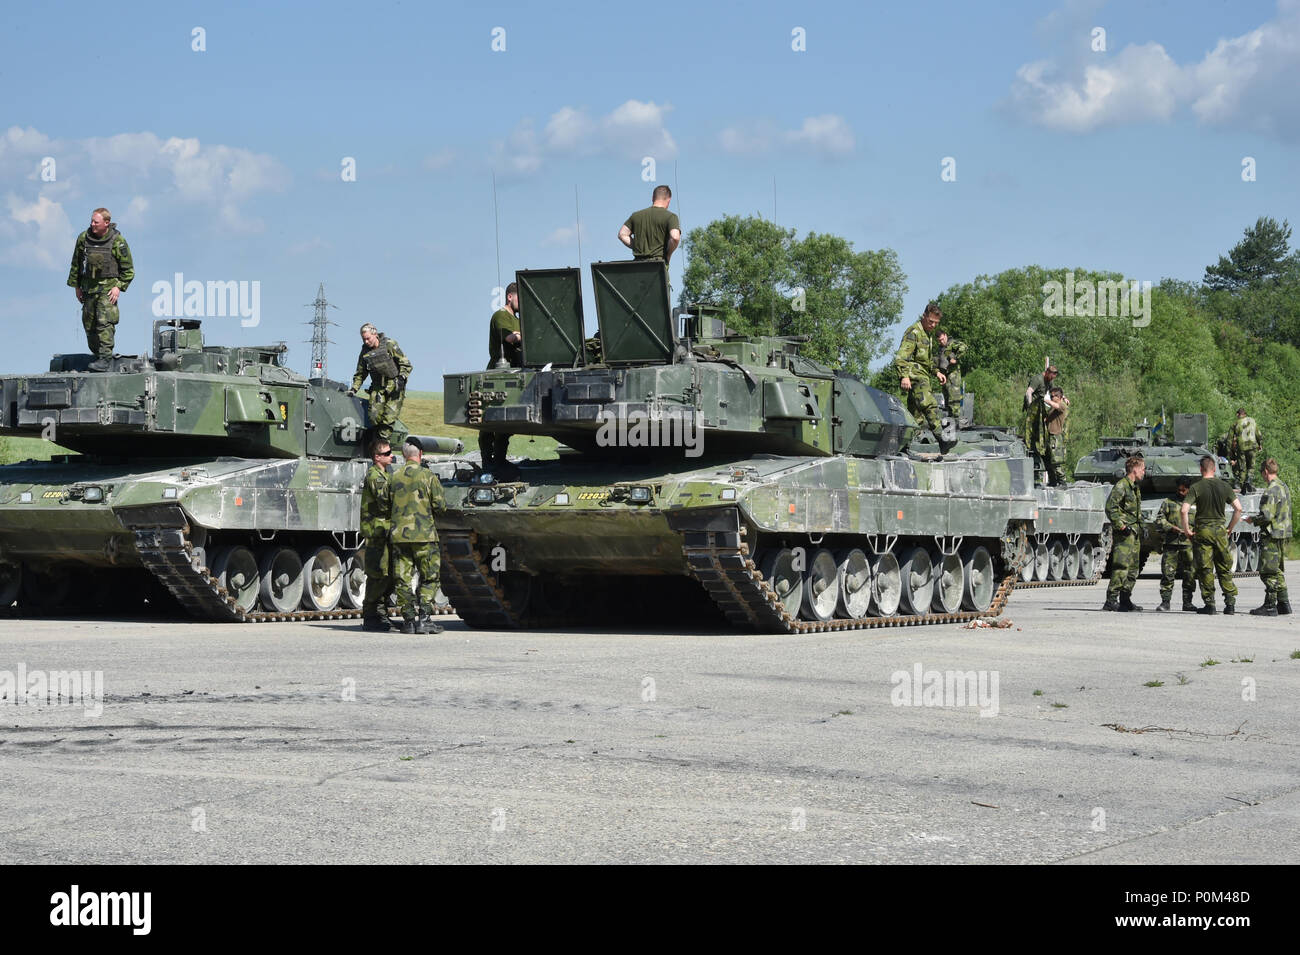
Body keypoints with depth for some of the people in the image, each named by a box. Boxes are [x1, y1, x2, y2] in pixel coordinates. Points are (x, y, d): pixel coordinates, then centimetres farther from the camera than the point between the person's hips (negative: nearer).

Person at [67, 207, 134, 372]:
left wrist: (119, 286, -11)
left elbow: (128, 268, -1)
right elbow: (76, 264, 14)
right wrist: (76, 286, 11)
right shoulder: (83, 238, 4)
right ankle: (97, 354, 16)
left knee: (105, 322, -16)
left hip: (108, 287, -5)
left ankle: (105, 358, -19)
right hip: (89, 287, 5)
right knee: (89, 325, 5)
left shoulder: (117, 241, -7)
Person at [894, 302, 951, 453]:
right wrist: (904, 376, -30)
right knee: (930, 406, -26)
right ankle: (940, 441, -38)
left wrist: (936, 372, 25)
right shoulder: (913, 332, -7)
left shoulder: (927, 334, 25)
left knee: (916, 415, 9)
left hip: (922, 377, 11)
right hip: (914, 376, -11)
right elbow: (901, 356, -18)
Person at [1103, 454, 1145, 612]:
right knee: (1122, 567, -15)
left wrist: (1140, 529, 21)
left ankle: (1125, 600, 17)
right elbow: (1110, 508, -18)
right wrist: (1121, 526, -20)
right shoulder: (1121, 485, -11)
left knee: (1133, 568, 11)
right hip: (1124, 534, -10)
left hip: (1134, 533, 10)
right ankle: (1111, 600, -16)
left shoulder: (1136, 488, 19)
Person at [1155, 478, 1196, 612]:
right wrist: (1171, 527, -11)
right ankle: (1165, 602, -3)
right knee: (1168, 573, -6)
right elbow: (1159, 520, 5)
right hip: (1171, 544, -1)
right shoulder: (1168, 502, 9)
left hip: (1189, 544, 1)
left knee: (1190, 574, 4)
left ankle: (1187, 602, 14)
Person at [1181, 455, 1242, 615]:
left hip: (1203, 531, -3)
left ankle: (1209, 604, 0)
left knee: (1205, 569, 2)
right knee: (1224, 569, 11)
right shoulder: (1224, 486, 3)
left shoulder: (1196, 487, -7)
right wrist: (1230, 529, 10)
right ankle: (1230, 602, 6)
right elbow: (1238, 508, 0)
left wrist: (1186, 530, -4)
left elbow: (1184, 510, -16)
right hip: (1220, 530, 3)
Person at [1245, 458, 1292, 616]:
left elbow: (1266, 516, -22)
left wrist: (1253, 520, -3)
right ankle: (1283, 603, 18)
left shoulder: (1271, 491, -17)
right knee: (1278, 571, 16)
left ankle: (1270, 606, -3)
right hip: (1284, 535, 10)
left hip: (1272, 535, -9)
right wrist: (1257, 519, 21)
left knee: (1268, 572, -4)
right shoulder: (1285, 488, 13)